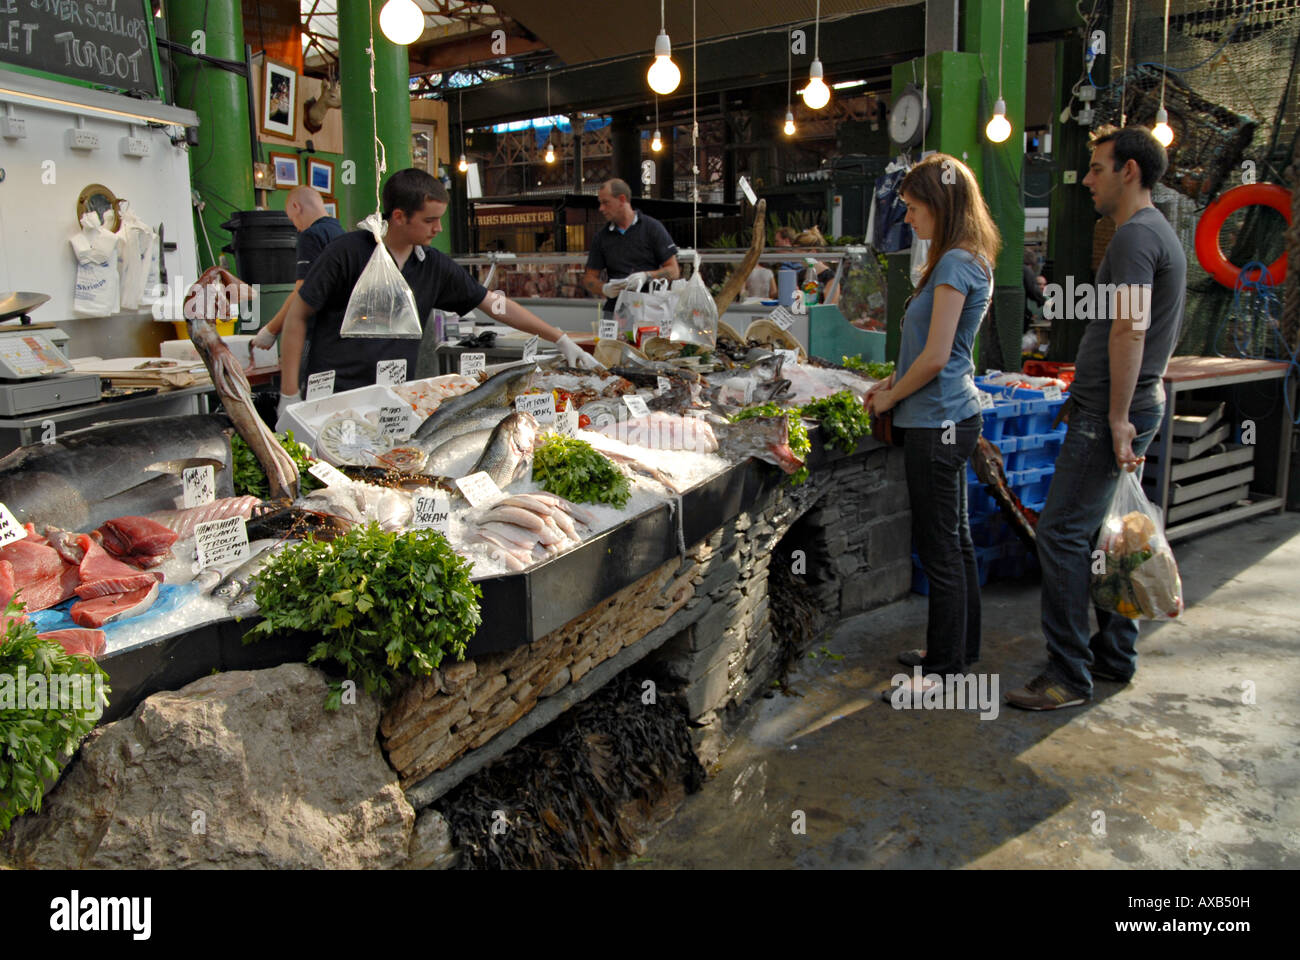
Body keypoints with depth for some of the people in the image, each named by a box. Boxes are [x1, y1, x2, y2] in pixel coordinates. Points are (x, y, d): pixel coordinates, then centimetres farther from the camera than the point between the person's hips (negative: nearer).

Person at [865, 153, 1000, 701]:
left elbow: (936, 356, -20)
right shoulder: (965, 261, 14)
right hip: (949, 416, 10)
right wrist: (893, 384, 11)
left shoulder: (956, 264, -17)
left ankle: (944, 670, 9)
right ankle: (960, 648, 31)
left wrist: (890, 398, -7)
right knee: (953, 539, 18)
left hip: (939, 423, -10)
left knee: (941, 548, -2)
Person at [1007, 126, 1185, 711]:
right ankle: (1115, 655, 24)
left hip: (1109, 411, -11)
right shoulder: (1161, 233, 20)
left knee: (1062, 533, -10)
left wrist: (1117, 418, -22)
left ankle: (1069, 675, -6)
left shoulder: (1134, 235, -13)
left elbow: (1129, 332, -22)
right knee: (1108, 530, 15)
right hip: (1134, 404, 11)